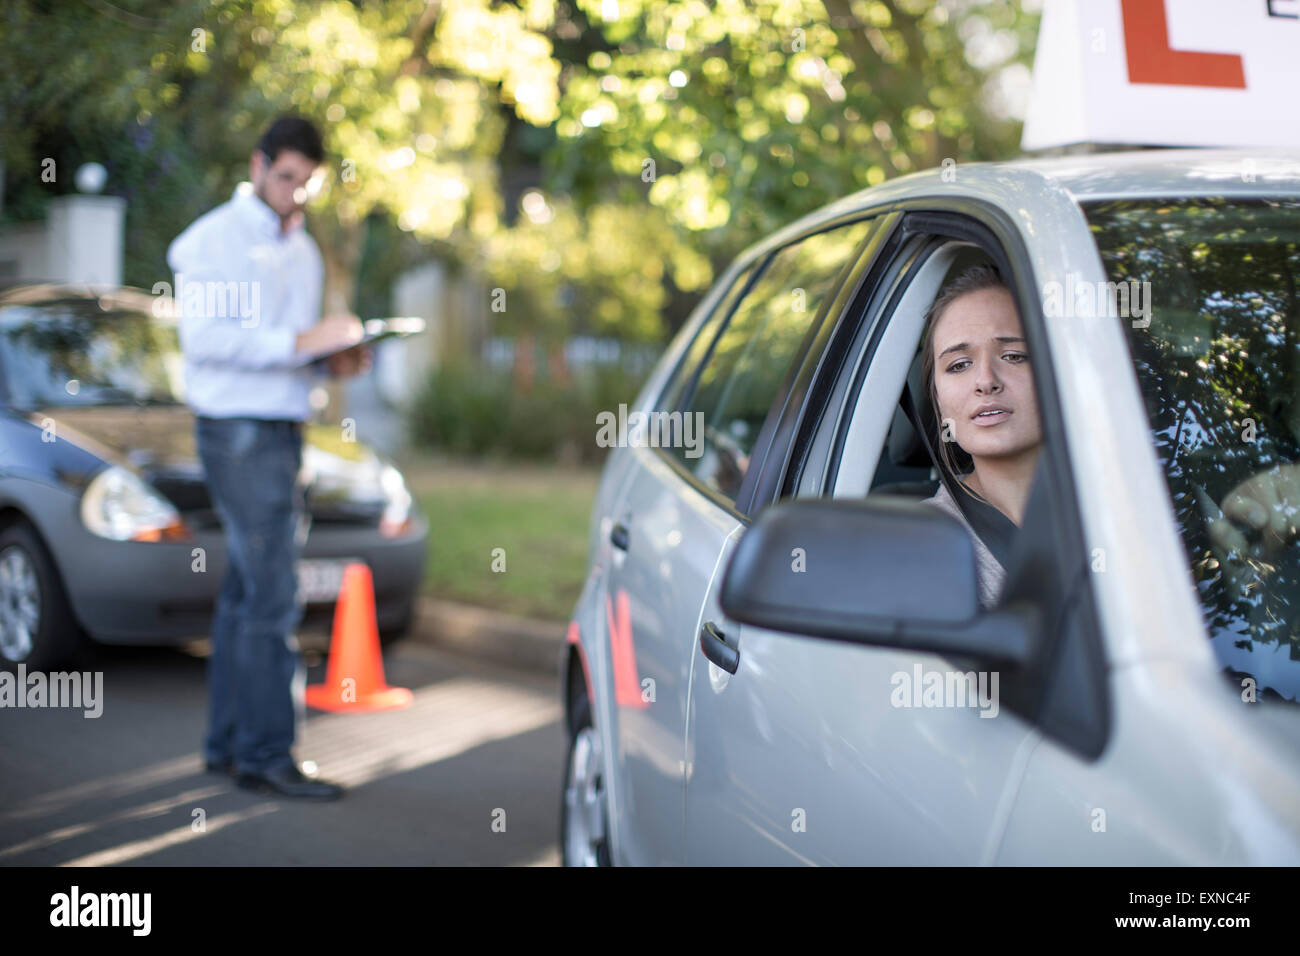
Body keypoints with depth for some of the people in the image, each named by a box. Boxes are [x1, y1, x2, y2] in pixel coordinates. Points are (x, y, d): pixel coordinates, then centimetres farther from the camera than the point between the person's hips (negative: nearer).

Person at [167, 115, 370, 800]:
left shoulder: (301, 248, 19)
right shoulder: (217, 237, -7)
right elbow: (202, 335, -17)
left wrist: (337, 357, 2)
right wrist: (298, 342, -23)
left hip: (282, 429, 8)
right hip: (237, 428, -8)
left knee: (247, 591, 12)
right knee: (272, 595, -11)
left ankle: (227, 743, 19)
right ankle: (266, 755, -6)